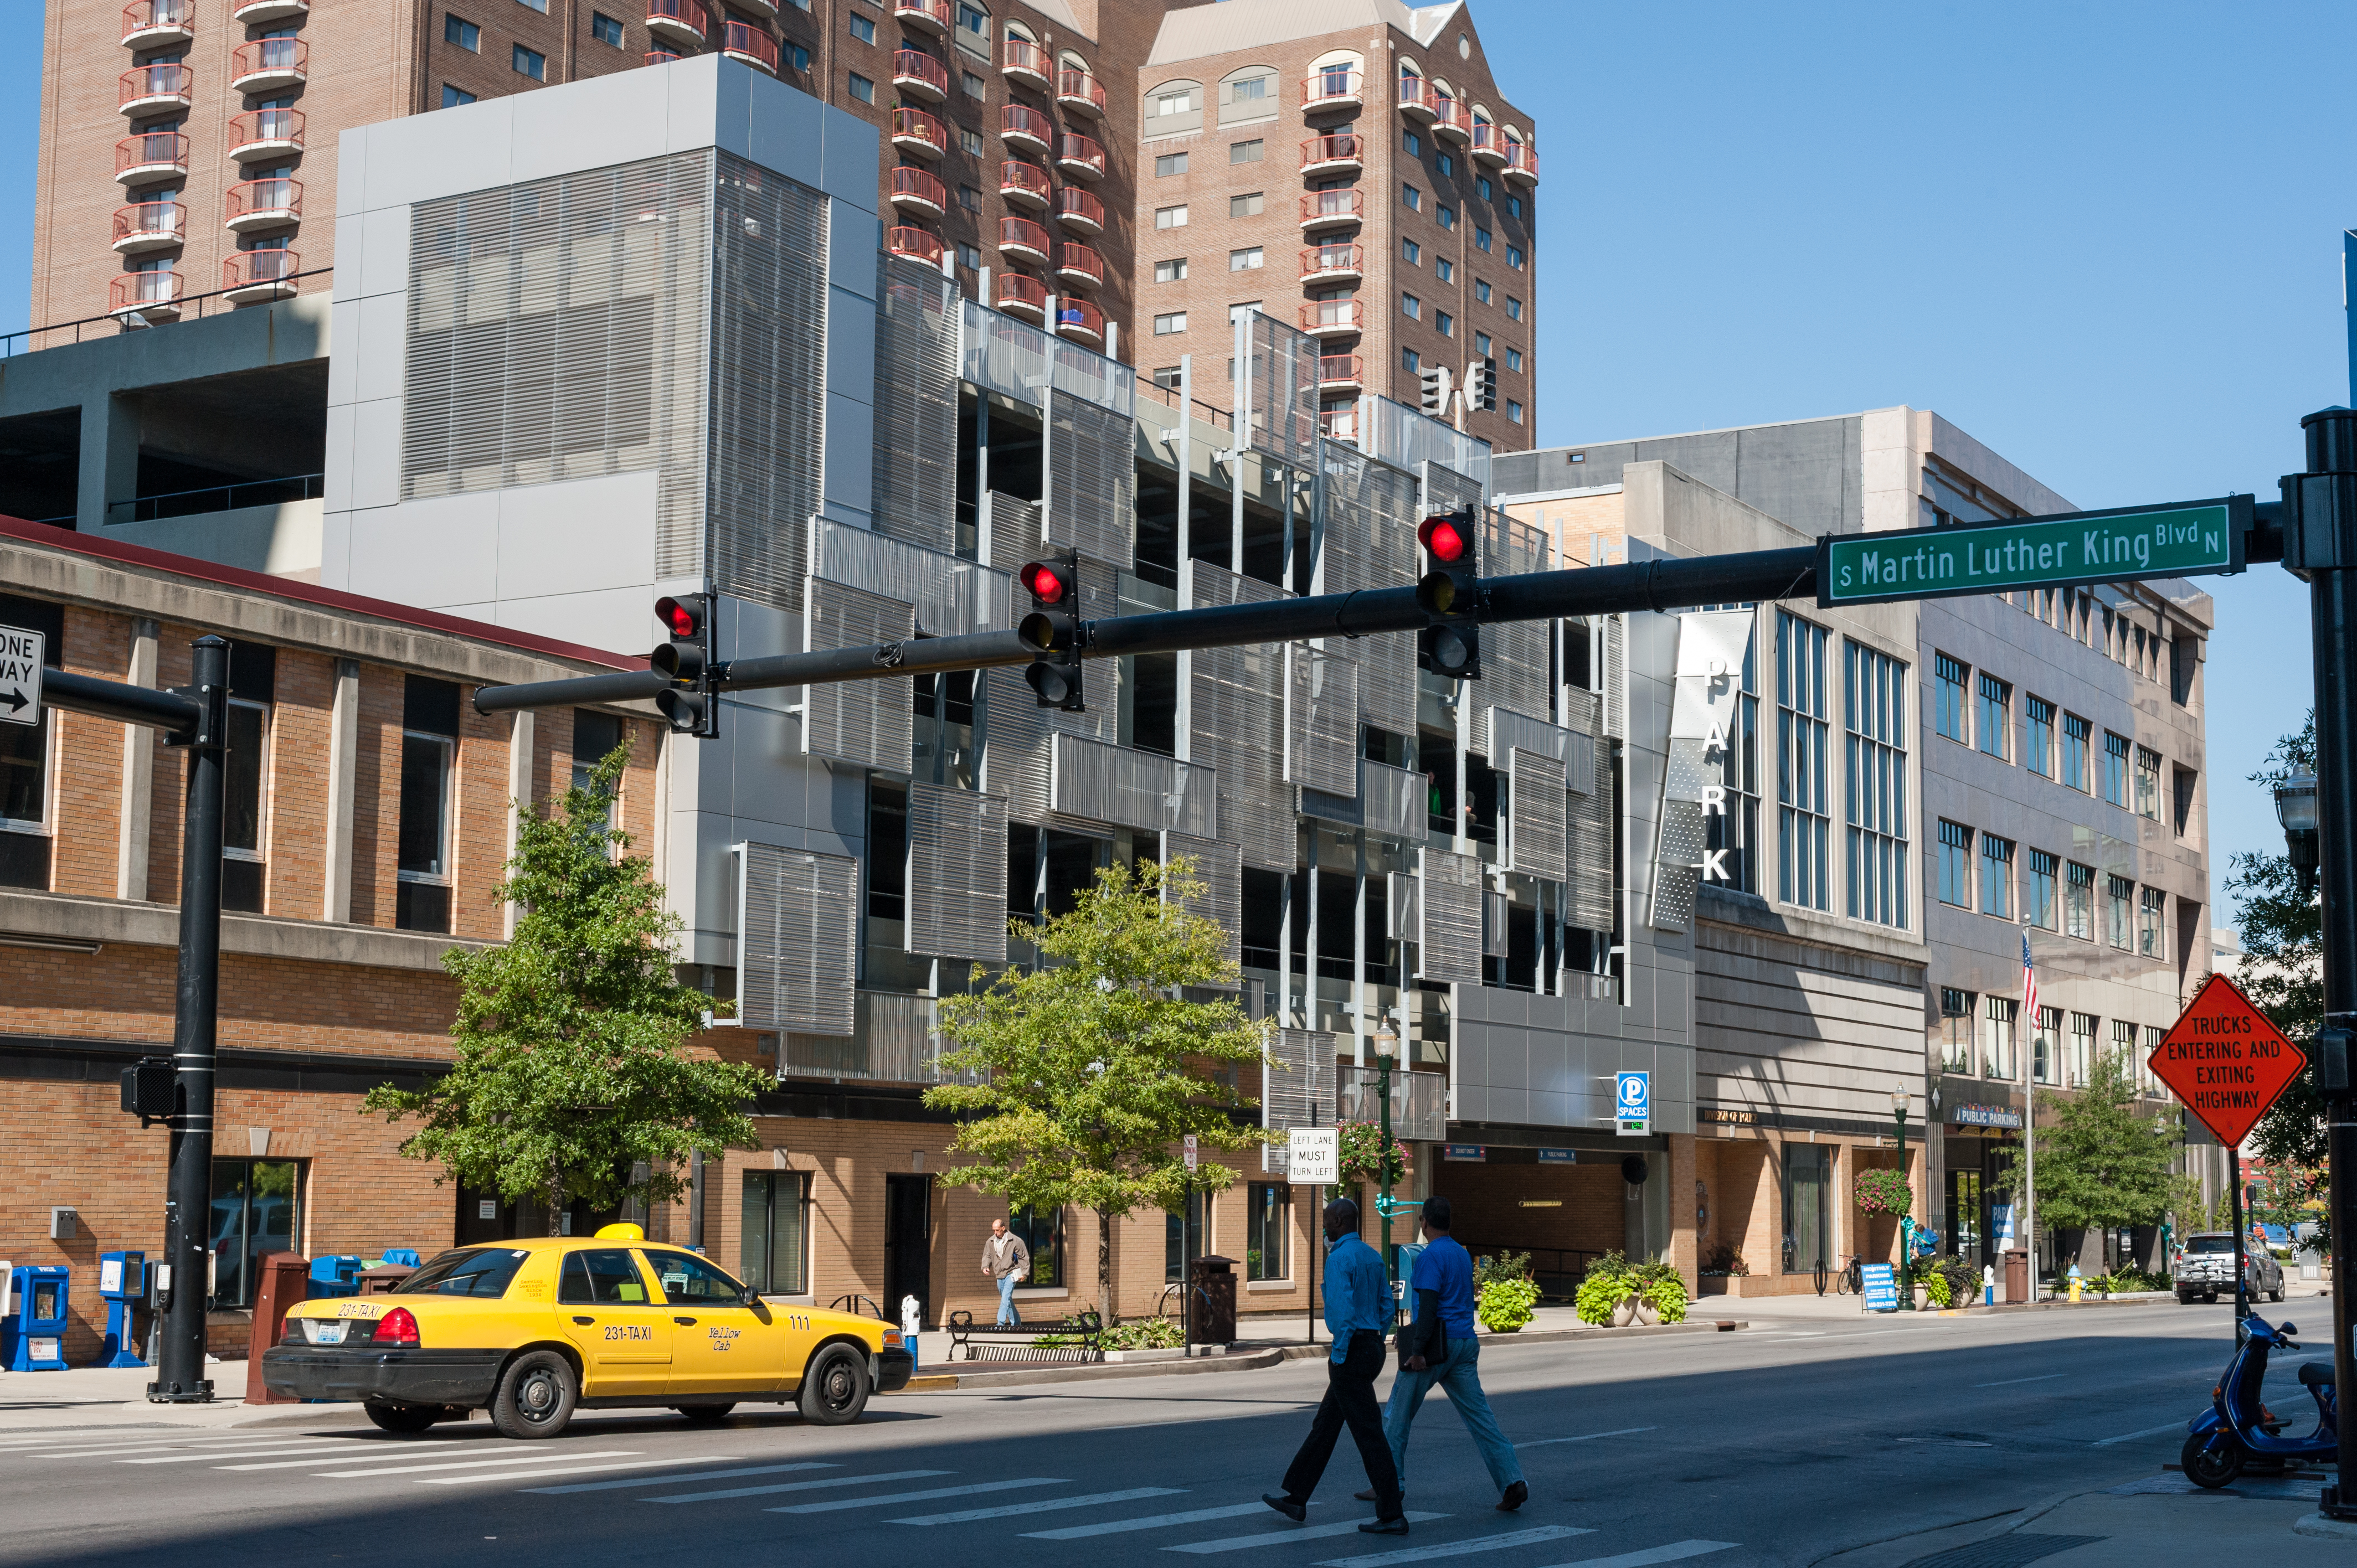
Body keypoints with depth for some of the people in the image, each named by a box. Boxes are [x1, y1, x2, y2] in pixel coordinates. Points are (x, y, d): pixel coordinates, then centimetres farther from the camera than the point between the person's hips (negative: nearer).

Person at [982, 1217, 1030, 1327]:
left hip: (1011, 1273, -6)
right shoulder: (991, 1242, 3)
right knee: (1007, 1300, 13)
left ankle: (1001, 1323, -21)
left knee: (1006, 1298, -18)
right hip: (999, 1275, 6)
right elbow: (987, 1256, 13)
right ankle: (1016, 1322, 25)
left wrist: (1025, 1273, -5)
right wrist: (985, 1266, -7)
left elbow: (1024, 1257, -3)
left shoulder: (1015, 1241, -11)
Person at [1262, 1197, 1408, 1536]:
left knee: (1368, 1432, -6)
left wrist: (1338, 1357, -16)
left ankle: (1392, 1515, -4)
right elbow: (1386, 1306, 15)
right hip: (1371, 1348, 10)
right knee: (1325, 1424, 17)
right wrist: (1374, 1344, 18)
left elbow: (1343, 1311, -24)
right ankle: (1295, 1499, 25)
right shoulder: (1372, 1256, 12)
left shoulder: (1339, 1258, -16)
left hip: (1351, 1352, -10)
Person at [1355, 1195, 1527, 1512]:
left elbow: (1429, 1304, -19)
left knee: (1398, 1414, 7)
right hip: (1465, 1343, 8)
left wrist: (1417, 1351, -21)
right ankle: (1513, 1482, -10)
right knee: (1479, 1417, 1)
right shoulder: (1463, 1255, 15)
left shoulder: (1432, 1255, -11)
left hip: (1437, 1342, -7)